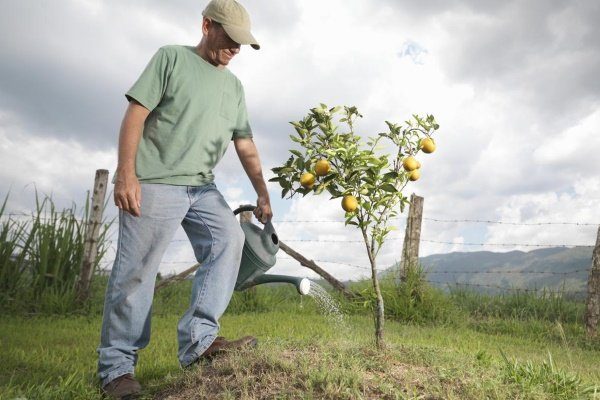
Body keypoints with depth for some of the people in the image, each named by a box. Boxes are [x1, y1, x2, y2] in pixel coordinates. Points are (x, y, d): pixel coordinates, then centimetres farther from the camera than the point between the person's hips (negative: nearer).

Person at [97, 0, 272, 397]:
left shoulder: (234, 86, 17)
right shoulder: (171, 57, 2)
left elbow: (245, 144, 16)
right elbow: (136, 113, -6)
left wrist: (263, 195, 12)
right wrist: (126, 173, -14)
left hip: (203, 187, 6)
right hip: (154, 184, -6)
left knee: (230, 239, -14)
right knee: (135, 272, -5)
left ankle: (199, 338, -13)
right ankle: (117, 366, 6)